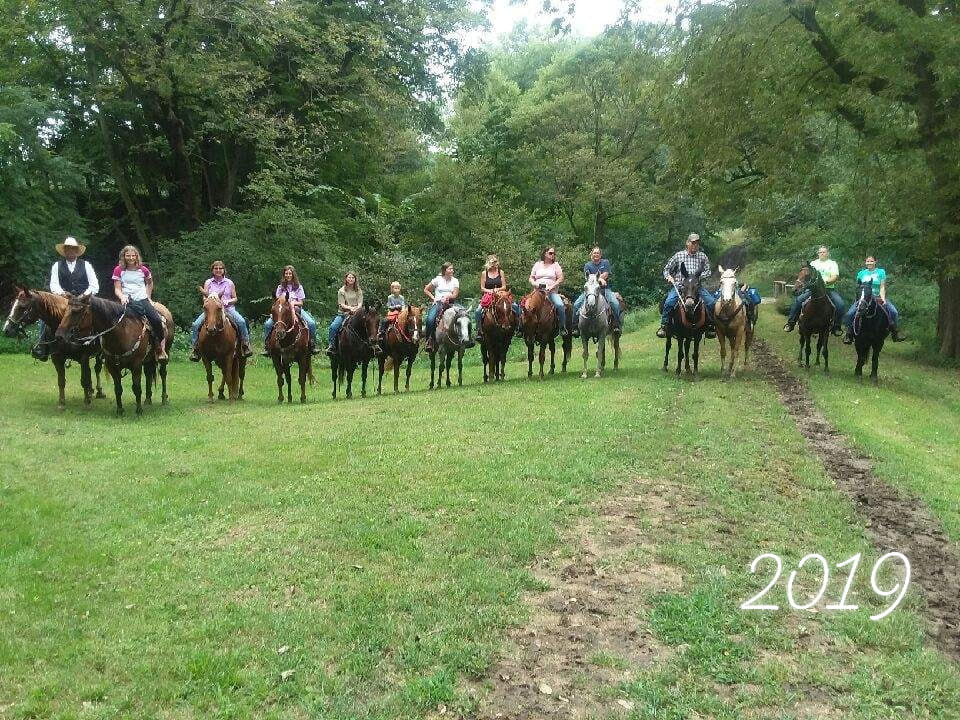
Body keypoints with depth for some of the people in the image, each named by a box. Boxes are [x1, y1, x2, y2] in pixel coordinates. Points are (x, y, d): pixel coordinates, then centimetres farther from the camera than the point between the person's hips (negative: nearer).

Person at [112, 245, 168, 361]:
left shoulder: (143, 270, 10)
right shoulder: (119, 270, 5)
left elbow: (149, 283, 28)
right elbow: (117, 289, 3)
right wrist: (122, 297, -17)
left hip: (143, 300, 2)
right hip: (128, 301, -2)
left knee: (156, 320, -20)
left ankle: (160, 348, -3)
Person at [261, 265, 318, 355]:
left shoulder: (298, 287, 8)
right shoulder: (280, 287, 12)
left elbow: (301, 303, 5)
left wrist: (294, 303, -15)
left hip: (297, 310, -1)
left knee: (311, 323, -27)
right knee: (268, 324, -24)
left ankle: (313, 345, -13)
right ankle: (266, 346, -12)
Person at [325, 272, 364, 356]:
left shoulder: (358, 291, 11)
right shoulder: (341, 291, 6)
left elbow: (360, 303, 4)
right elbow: (341, 305, -2)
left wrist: (356, 308, -18)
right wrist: (350, 308, -19)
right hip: (343, 313, 0)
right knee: (333, 327, -23)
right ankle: (331, 346, -15)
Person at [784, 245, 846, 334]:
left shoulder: (832, 263, 10)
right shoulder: (813, 263, 18)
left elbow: (834, 277, -3)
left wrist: (826, 282, -22)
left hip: (829, 289, -1)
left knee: (841, 304, -24)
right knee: (798, 300, -19)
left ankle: (836, 326, -9)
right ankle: (790, 323, -12)